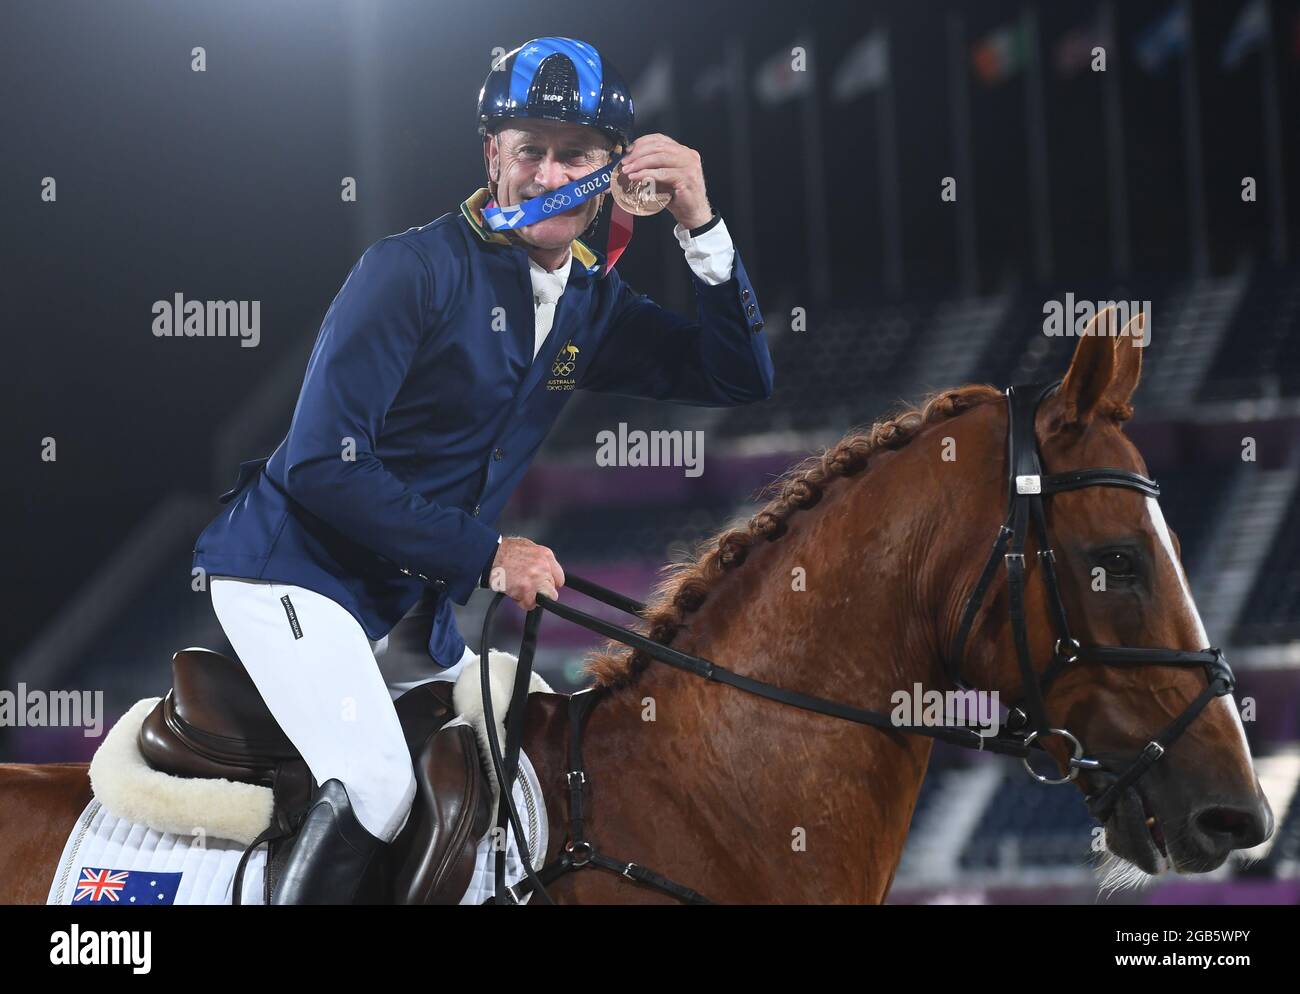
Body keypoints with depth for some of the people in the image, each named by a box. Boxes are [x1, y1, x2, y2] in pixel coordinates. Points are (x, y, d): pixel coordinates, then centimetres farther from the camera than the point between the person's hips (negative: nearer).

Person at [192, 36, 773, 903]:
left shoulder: (591, 304, 4)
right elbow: (324, 466, -22)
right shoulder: (415, 270, -18)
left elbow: (739, 379, -5)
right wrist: (485, 556, -20)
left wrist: (701, 226, -17)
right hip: (292, 567, -8)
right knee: (377, 789, -25)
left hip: (403, 598, 8)